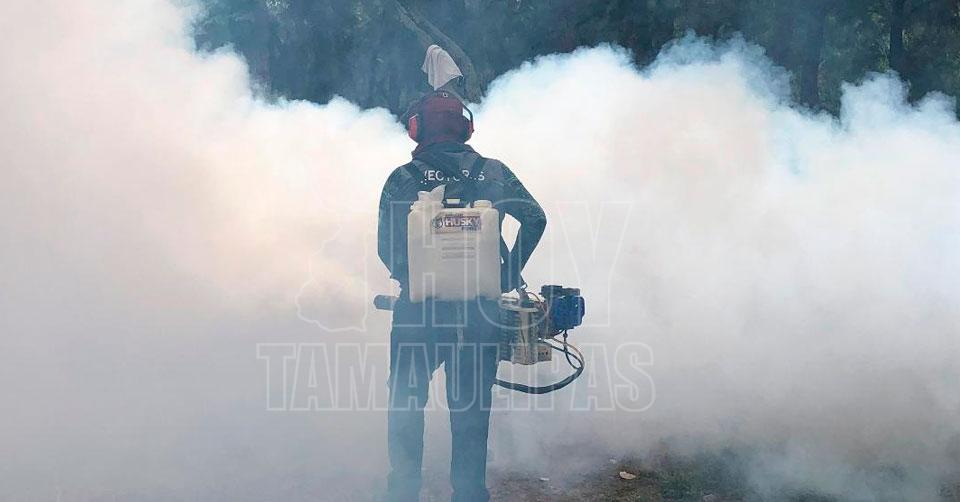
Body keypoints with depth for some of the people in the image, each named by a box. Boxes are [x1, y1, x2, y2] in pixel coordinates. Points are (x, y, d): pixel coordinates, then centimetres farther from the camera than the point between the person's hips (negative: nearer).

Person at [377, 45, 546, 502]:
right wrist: (509, 276, 6)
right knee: (471, 408, 13)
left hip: (418, 311, -1)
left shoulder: (401, 181, -6)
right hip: (479, 312, 1)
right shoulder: (492, 173, 0)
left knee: (405, 404, 15)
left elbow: (387, 249, -7)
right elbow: (535, 219, -2)